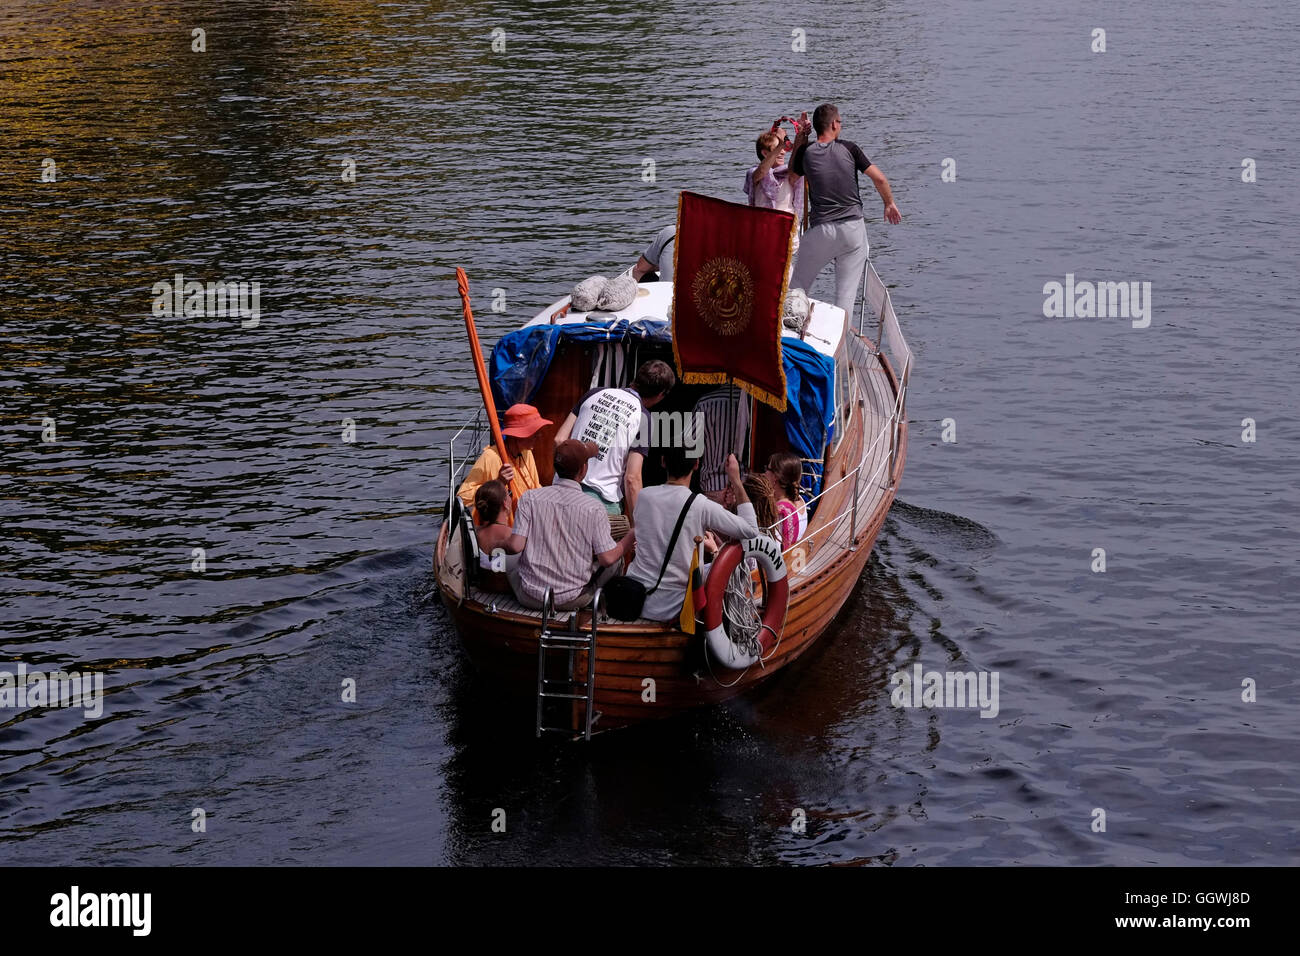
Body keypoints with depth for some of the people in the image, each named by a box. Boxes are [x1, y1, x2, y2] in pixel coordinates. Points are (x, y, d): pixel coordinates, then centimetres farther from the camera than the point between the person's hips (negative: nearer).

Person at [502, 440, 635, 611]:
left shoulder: (530, 498, -8)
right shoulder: (593, 509, -11)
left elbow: (515, 546, -12)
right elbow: (607, 558, -11)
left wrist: (502, 546, 12)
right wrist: (631, 537, 7)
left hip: (530, 598, 2)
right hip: (572, 601, -1)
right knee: (616, 559, 19)